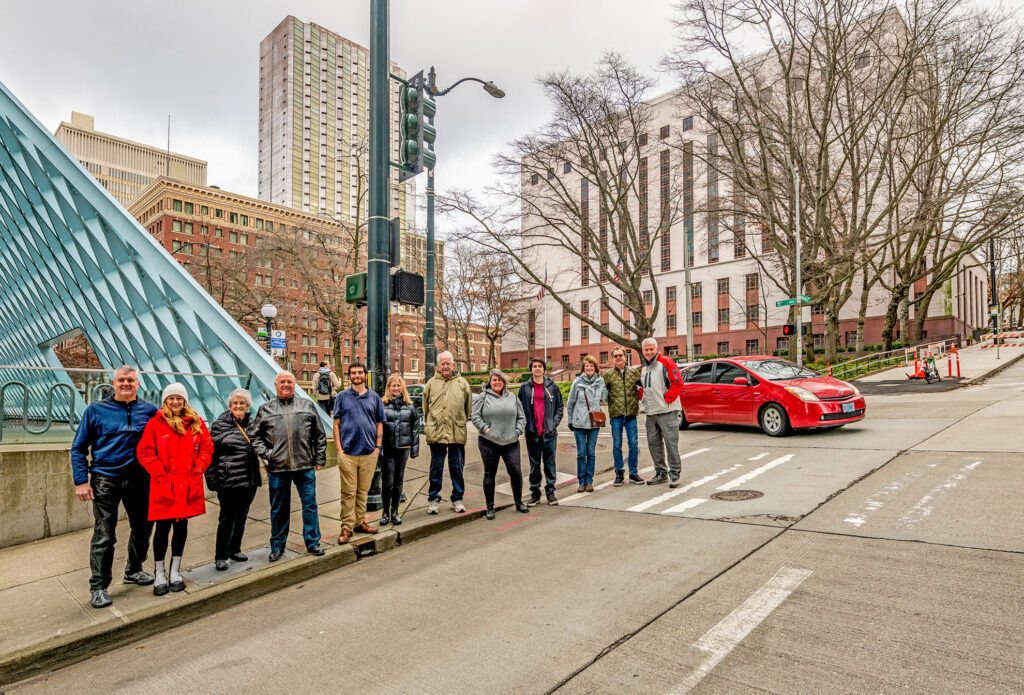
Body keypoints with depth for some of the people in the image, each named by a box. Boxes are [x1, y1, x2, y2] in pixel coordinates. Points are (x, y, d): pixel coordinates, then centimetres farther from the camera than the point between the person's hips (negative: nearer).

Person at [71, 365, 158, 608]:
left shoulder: (150, 411, 4)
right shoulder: (96, 411, 1)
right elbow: (78, 448, 3)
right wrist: (81, 481, -5)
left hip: (139, 479, 3)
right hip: (105, 480, -2)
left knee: (143, 527, 12)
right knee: (104, 536, -1)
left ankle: (134, 570, 33)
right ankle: (98, 586, 14)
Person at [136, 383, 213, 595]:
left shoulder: (197, 423, 7)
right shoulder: (155, 423, -2)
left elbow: (207, 448, 9)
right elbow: (145, 452, -4)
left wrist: (197, 470, -1)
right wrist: (161, 475, -10)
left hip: (189, 486, 3)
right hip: (164, 486, -3)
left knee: (182, 526, 11)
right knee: (163, 528, 4)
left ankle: (175, 571, 26)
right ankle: (159, 574, 19)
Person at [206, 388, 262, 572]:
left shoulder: (252, 424, 9)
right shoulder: (220, 425, -5)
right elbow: (210, 453, -6)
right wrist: (213, 480, -11)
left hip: (250, 480, 5)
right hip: (228, 480, -5)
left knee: (242, 516, 15)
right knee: (227, 517, 1)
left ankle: (235, 549, 31)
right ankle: (220, 556, 16)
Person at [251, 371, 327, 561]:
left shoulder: (308, 405, 8)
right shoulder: (265, 409, 8)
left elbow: (320, 435, 9)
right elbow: (256, 436, 10)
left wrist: (320, 459, 5)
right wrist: (266, 453, -5)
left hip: (305, 467, 0)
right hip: (277, 468, 0)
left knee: (310, 505, 5)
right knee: (278, 509, 11)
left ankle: (312, 542, 19)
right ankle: (277, 546, 26)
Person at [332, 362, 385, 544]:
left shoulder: (374, 397, 9)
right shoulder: (342, 396, 5)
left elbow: (380, 423, 11)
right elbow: (336, 423, 5)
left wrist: (378, 447, 3)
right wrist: (339, 448, -3)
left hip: (369, 452, 2)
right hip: (348, 452, -2)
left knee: (363, 491, 11)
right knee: (348, 492, 1)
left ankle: (359, 522, 23)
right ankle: (347, 527, 9)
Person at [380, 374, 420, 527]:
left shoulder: (409, 406, 7)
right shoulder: (382, 405, -2)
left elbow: (415, 427, 9)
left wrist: (415, 449, 5)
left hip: (403, 447, 3)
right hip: (386, 448, -3)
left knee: (399, 480, 10)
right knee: (387, 481, -2)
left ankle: (395, 511, 23)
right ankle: (385, 511, 17)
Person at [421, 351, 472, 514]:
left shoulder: (462, 383, 7)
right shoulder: (431, 383, 7)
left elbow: (468, 407, 13)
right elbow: (425, 407, 14)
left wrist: (462, 422, 10)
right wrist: (429, 424, 11)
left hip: (457, 432, 0)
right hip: (436, 432, 0)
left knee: (457, 467, 8)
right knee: (436, 468, 7)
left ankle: (457, 499, 20)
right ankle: (433, 499, 19)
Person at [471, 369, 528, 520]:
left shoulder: (513, 397, 13)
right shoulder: (482, 397, 4)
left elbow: (521, 417, 14)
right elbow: (475, 417, -1)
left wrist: (517, 431, 2)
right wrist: (485, 429, -9)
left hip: (511, 442, 2)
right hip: (489, 442, -2)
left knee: (515, 471, -1)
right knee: (489, 474, 5)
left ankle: (519, 502, 19)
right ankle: (490, 507, 16)